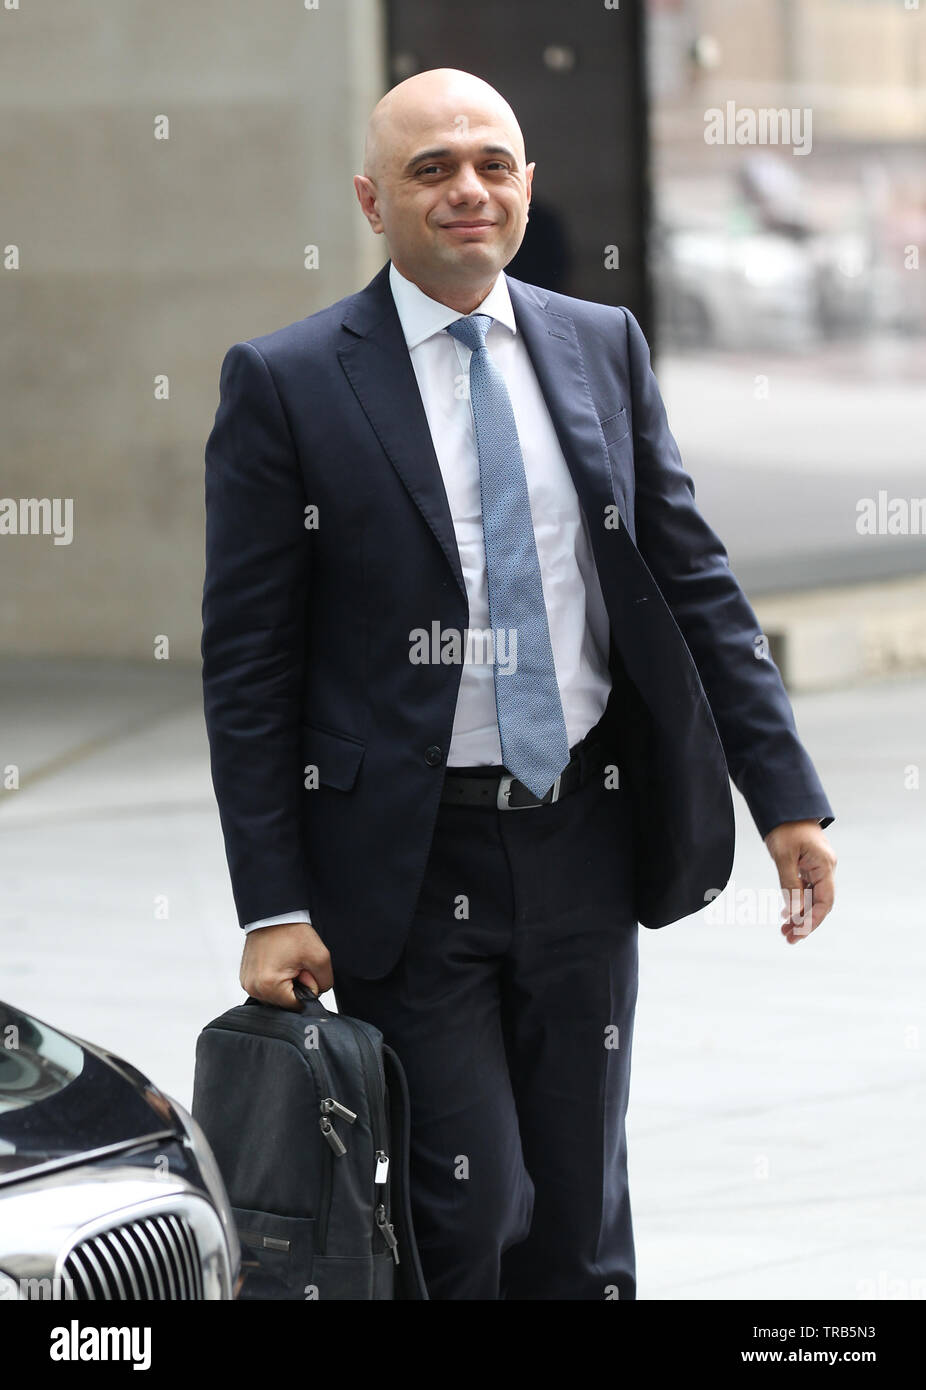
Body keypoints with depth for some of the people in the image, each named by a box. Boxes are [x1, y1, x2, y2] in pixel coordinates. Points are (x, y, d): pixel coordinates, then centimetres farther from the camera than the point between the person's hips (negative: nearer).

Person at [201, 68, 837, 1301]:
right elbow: (247, 666, -5)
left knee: (580, 1220, 9)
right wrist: (272, 907, -10)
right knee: (468, 1203, -9)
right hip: (409, 861, -4)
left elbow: (694, 580, 10)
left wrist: (787, 795, 3)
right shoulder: (287, 385, -5)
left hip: (584, 841, 4)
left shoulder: (604, 349, 8)